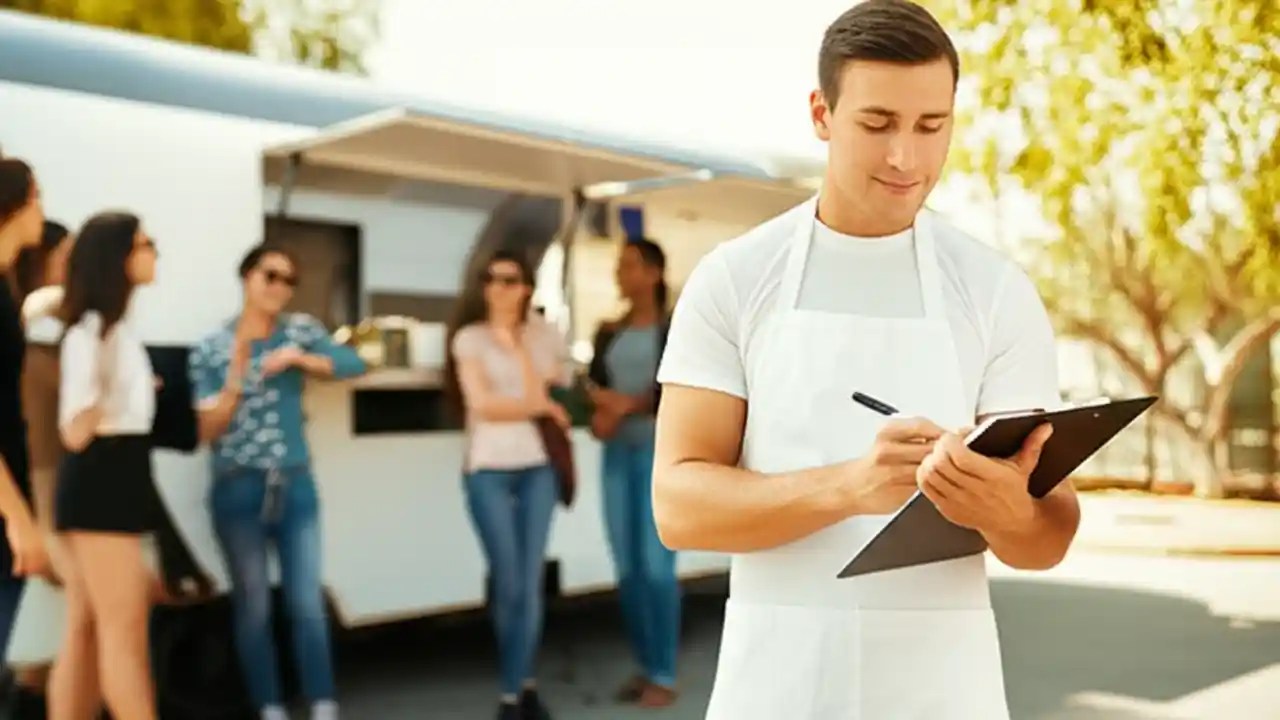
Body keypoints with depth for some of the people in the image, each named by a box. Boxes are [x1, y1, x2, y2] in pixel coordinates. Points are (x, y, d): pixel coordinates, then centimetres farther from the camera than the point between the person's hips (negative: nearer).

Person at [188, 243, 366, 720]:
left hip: (296, 485, 1)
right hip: (239, 489, -1)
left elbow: (354, 363, -9)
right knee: (253, 605, 4)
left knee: (308, 602, 1)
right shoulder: (210, 349, -1)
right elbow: (208, 431, -4)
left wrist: (299, 358, -19)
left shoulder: (301, 329, 3)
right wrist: (236, 376, -17)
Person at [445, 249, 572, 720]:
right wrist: (541, 407, -4)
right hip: (488, 471, -2)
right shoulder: (470, 338, -1)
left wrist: (515, 343, -2)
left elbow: (538, 395, 2)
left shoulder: (543, 336, 7)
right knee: (508, 583, 3)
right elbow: (480, 405, -9)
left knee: (530, 583, 2)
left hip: (537, 469, 2)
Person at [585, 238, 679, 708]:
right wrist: (599, 417, -13)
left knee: (656, 567, -8)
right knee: (627, 568, 5)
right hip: (617, 456, 5)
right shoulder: (609, 333, 13)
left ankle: (665, 677, 2)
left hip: (661, 453, -5)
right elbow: (594, 392, 9)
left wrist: (628, 404, -17)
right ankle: (645, 669, 16)